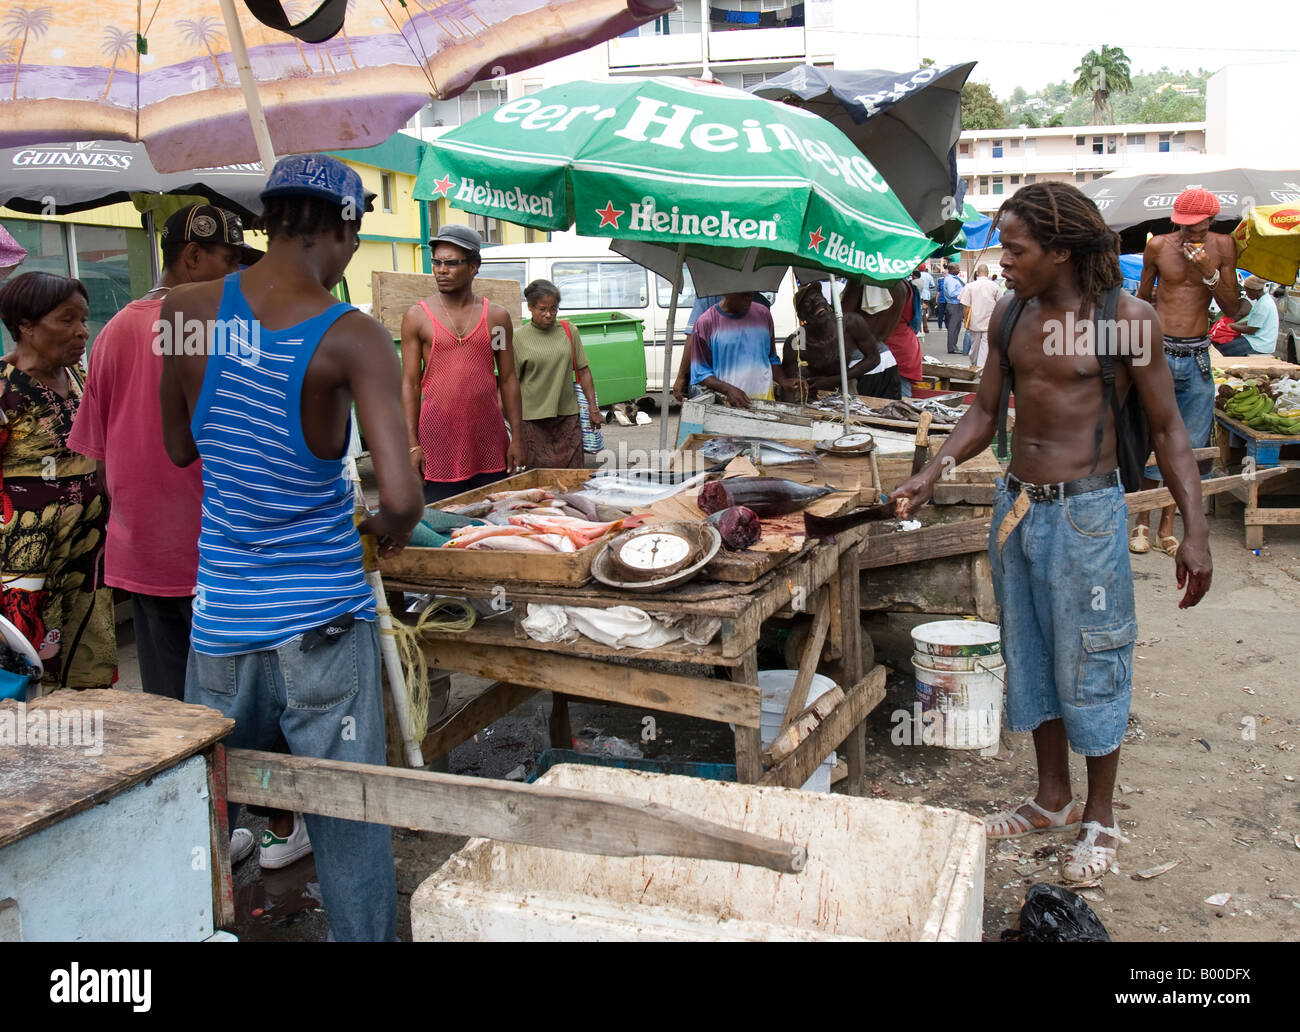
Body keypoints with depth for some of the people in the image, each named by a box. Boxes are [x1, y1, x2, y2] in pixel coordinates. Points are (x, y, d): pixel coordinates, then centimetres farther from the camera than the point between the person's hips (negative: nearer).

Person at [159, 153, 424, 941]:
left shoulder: (187, 309, -2)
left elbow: (179, 448, 11)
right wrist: (391, 529, 0)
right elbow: (401, 499, -21)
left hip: (221, 621, 4)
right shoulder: (352, 339, -12)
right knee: (350, 824, 9)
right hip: (323, 621, -3)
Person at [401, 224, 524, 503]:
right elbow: (410, 383, 1)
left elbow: (508, 379, 9)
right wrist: (412, 445, -6)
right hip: (438, 439, -2)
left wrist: (517, 438, 3)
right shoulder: (417, 317, 2)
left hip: (489, 440, 2)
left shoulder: (496, 316, 7)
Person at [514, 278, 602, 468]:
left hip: (567, 415, 2)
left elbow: (583, 371, 9)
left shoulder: (569, 331, 5)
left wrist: (593, 408, 5)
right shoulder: (519, 338, -2)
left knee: (573, 471, 3)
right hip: (533, 418, -2)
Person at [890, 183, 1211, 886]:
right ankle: (1052, 798, 33)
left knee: (1088, 664, 4)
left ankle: (1100, 817, 24)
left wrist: (1195, 530, -12)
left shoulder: (1127, 318, -11)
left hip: (1086, 512, -6)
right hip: (1016, 506, 6)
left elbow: (1167, 430, -6)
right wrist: (929, 477, -2)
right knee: (1029, 657, 15)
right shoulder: (1010, 315, 5)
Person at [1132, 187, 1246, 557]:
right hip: (1159, 352, -2)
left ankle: (1167, 525, 16)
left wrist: (1210, 273, -14)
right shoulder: (1158, 246, -2)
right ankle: (1143, 520, 14)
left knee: (1188, 445, 5)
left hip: (1198, 358, 2)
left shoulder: (1222, 247, 1)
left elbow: (1232, 308, 1)